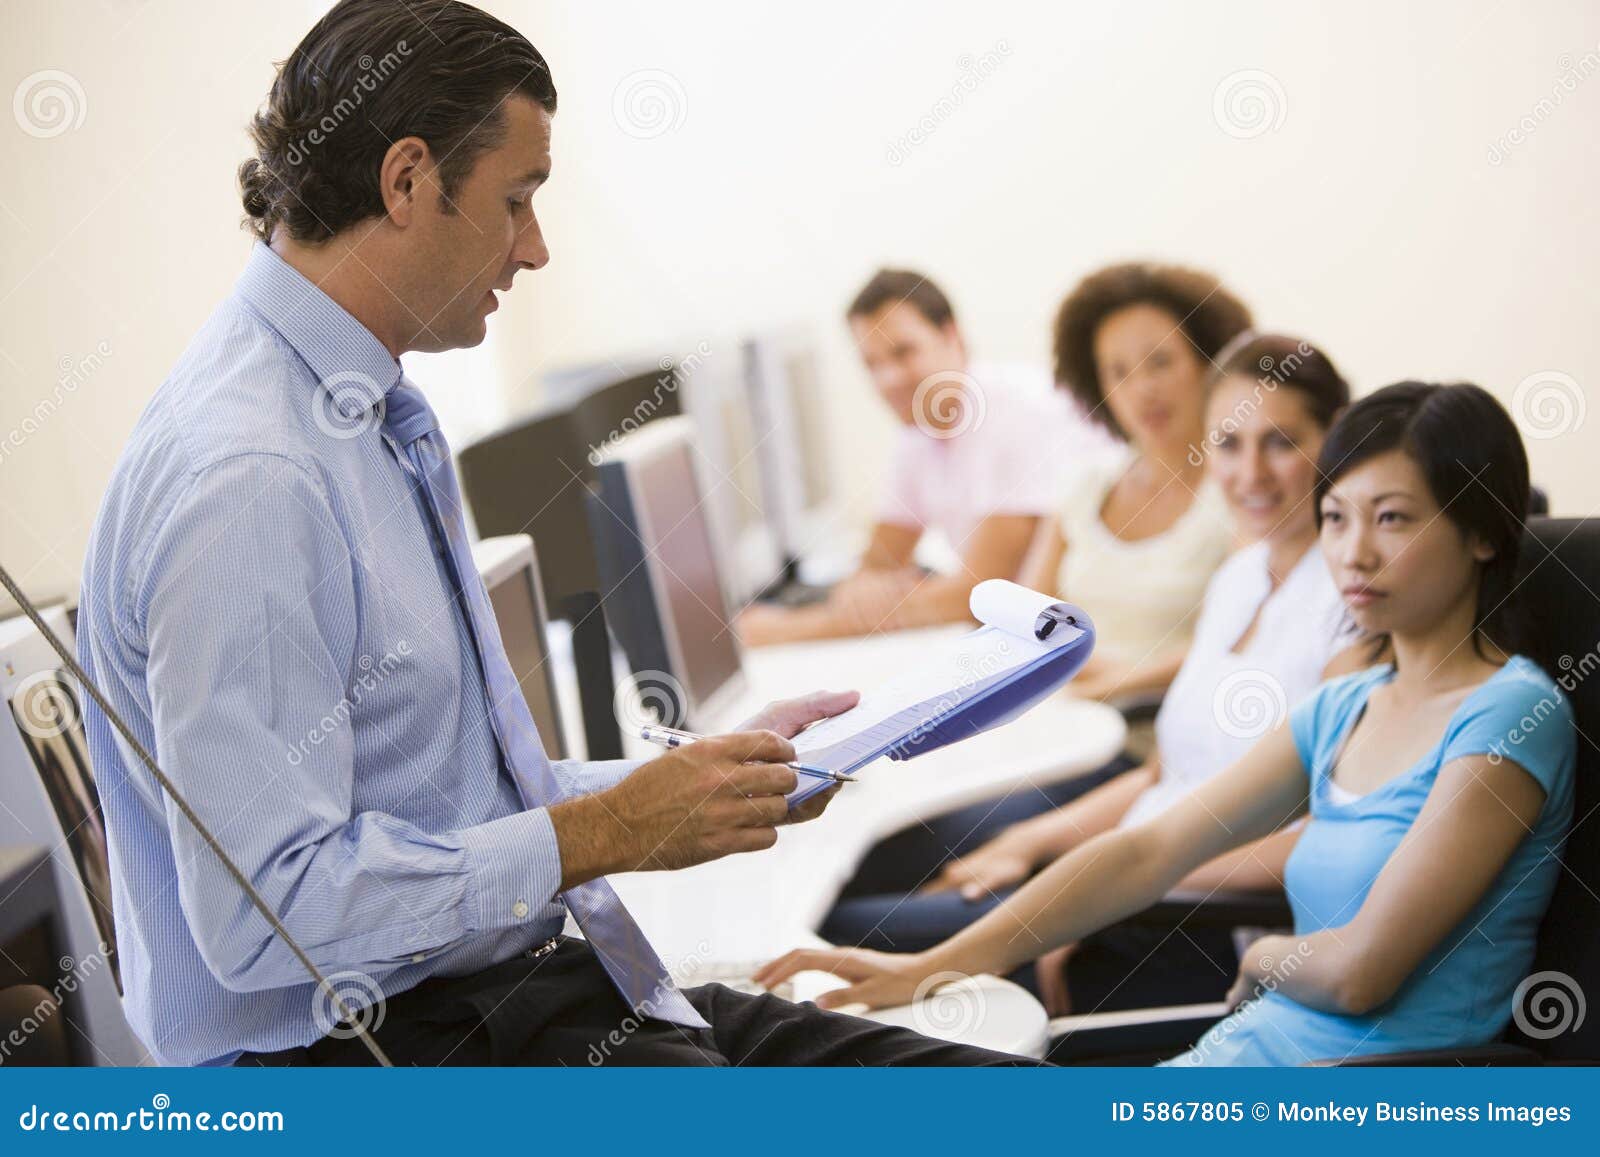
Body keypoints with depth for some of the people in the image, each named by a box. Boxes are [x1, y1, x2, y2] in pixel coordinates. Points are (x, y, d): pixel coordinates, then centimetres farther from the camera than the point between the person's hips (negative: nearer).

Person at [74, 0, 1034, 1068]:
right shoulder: (244, 481, -20)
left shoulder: (389, 425, 12)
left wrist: (717, 778, 9)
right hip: (368, 1038, -9)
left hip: (531, 979, 9)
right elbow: (262, 913, -24)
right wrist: (607, 834, -18)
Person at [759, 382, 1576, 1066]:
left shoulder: (1510, 714, -11)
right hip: (1250, 1053, 7)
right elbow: (1147, 852, 8)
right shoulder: (1345, 709, 13)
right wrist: (934, 966, 0)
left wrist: (1262, 959, 7)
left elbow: (1358, 971, -15)